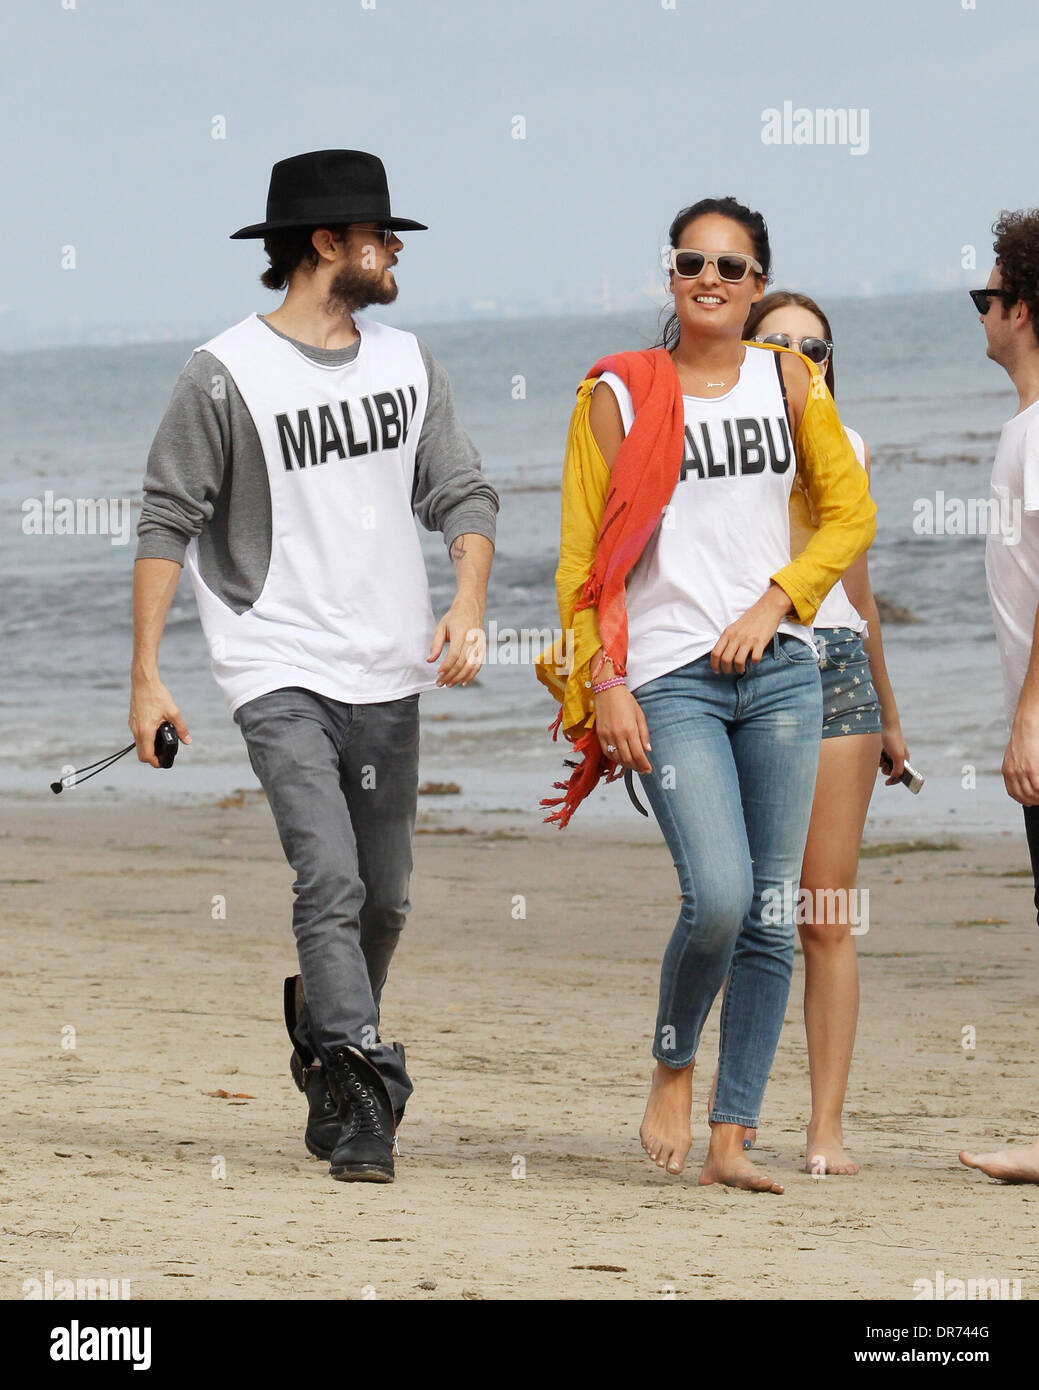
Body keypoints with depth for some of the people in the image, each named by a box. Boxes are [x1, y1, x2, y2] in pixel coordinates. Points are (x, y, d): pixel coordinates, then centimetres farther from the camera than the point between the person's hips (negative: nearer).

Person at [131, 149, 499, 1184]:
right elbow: (167, 522, -4)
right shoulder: (226, 375, -7)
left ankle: (320, 1036, 35)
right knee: (330, 883, -18)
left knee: (384, 900, 11)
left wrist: (469, 603, -10)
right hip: (279, 674, -6)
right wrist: (145, 675, -8)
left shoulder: (408, 366, 10)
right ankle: (366, 1097, -21)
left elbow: (463, 496, 10)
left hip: (388, 673, 6)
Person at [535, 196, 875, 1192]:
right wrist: (602, 685, -6)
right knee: (719, 896, -19)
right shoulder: (618, 394, 0)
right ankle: (672, 1068, 9)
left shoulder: (787, 381, 9)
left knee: (771, 913, 1)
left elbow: (849, 512, 13)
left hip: (777, 668, 4)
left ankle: (733, 1135, 8)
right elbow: (581, 556, 1)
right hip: (668, 679, -4)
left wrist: (775, 601, -2)